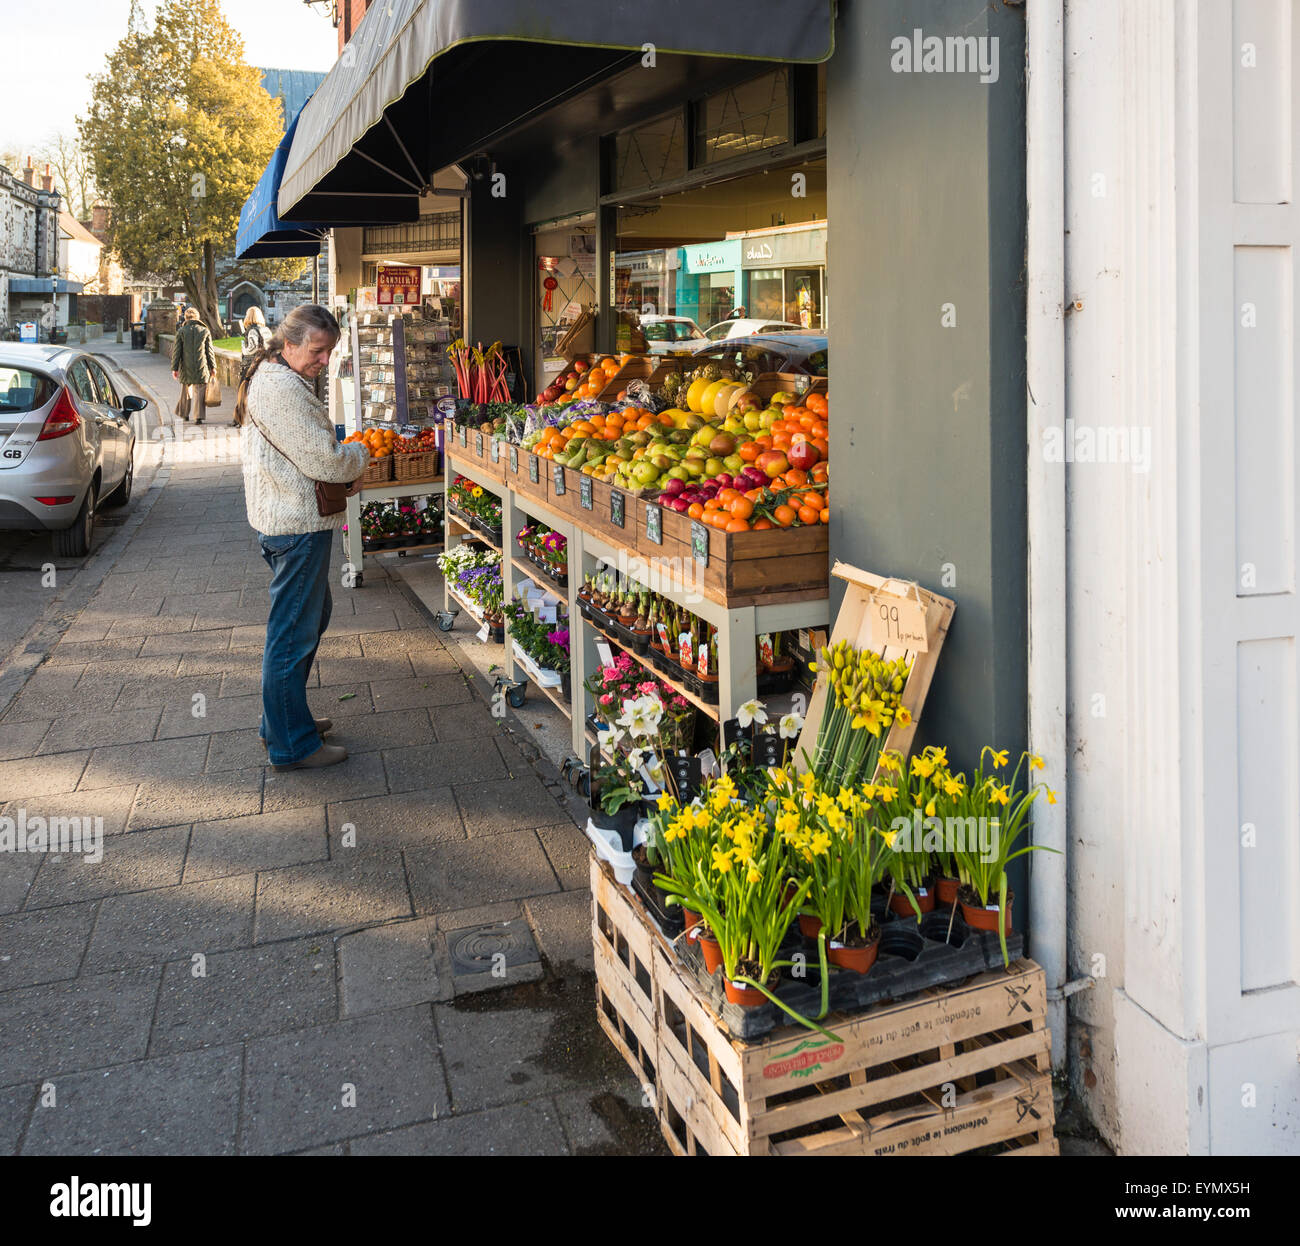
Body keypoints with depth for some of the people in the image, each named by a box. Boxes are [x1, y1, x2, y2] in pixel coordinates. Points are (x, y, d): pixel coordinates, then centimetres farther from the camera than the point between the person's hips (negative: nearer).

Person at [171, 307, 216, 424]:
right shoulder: (204, 331, -1)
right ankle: (198, 417, -5)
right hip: (201, 367, -1)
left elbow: (176, 351, -1)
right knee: (199, 392, 2)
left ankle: (185, 415, 29)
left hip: (186, 367, 1)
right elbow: (210, 351, 2)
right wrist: (213, 367, 10)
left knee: (186, 391, 18)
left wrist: (174, 368, 2)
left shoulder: (181, 331, -2)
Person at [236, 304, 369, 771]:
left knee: (312, 617, 22)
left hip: (286, 519, 11)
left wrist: (344, 469, 7)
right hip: (297, 526, -11)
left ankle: (282, 720, 34)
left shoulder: (273, 378, 15)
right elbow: (323, 460, -22)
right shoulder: (282, 389, -20)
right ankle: (291, 746, 7)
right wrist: (358, 456, -1)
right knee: (293, 633, -3)